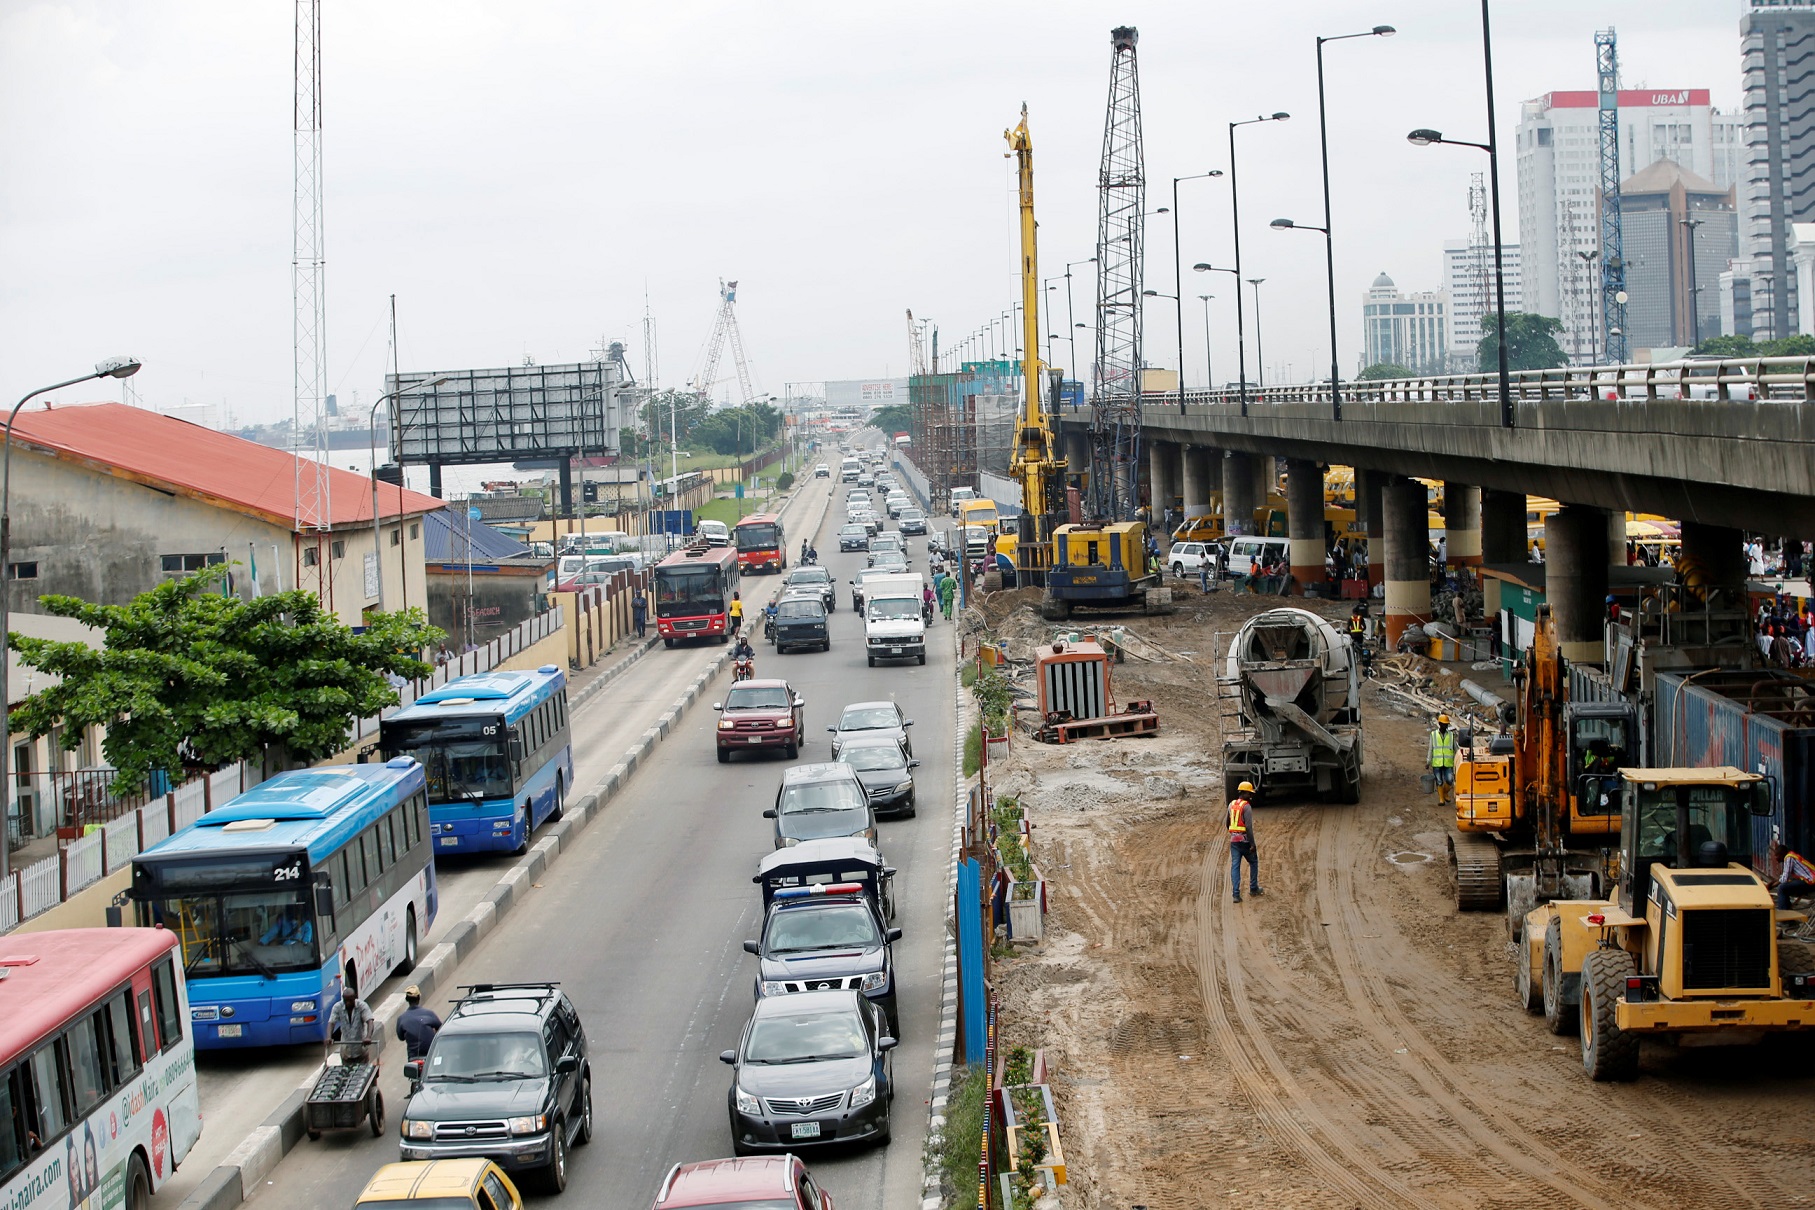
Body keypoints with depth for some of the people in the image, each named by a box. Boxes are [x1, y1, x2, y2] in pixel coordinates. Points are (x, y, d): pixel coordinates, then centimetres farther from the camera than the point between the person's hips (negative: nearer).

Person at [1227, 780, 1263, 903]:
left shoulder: (1231, 804, 9)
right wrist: (1252, 844, -16)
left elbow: (1228, 823, 18)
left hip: (1234, 840, 5)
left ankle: (1236, 893, -6)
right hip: (1245, 839, -5)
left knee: (1235, 866, 1)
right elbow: (1249, 826, -19)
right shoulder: (1246, 807, -13)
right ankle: (1253, 888, 25)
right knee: (1253, 863, 17)